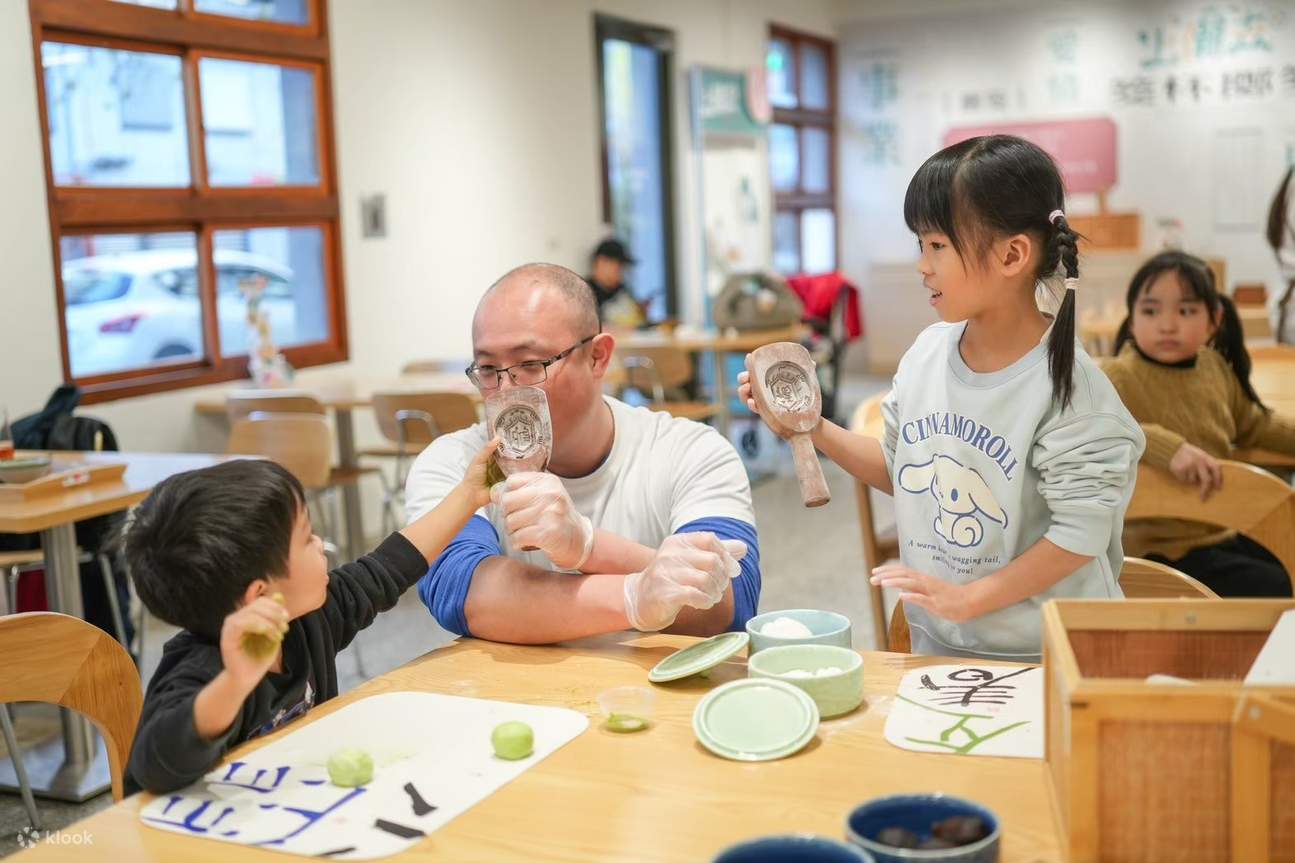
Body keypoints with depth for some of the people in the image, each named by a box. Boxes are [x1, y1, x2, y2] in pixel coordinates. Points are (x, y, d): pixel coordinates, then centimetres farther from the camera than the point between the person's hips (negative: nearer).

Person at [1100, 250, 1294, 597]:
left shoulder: (1215, 365, 5)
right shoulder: (1119, 377, -18)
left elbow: (1253, 425, 24)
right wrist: (1167, 448, -44)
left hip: (1224, 533, 8)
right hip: (1162, 548, -8)